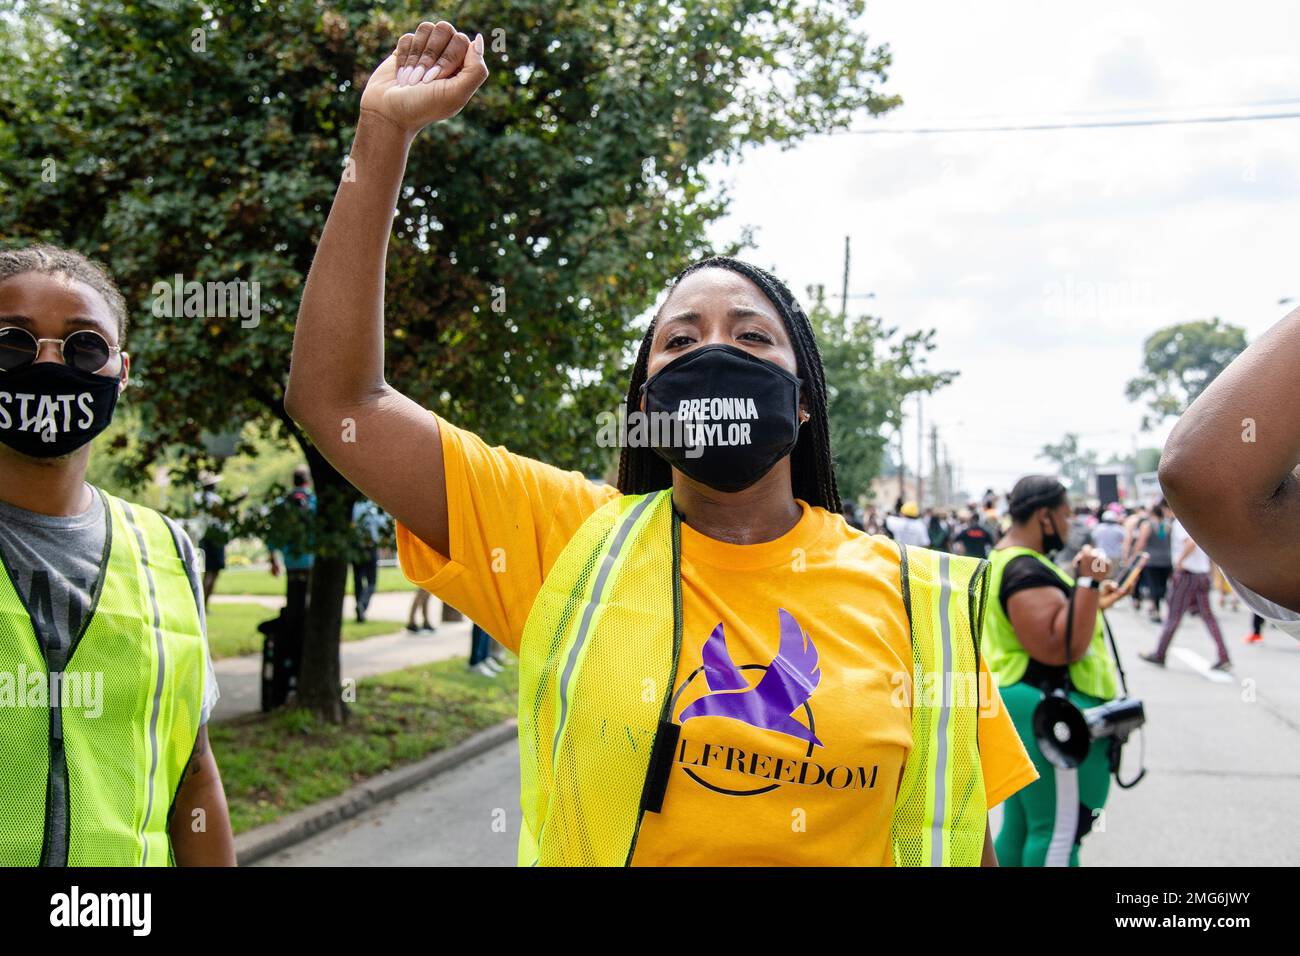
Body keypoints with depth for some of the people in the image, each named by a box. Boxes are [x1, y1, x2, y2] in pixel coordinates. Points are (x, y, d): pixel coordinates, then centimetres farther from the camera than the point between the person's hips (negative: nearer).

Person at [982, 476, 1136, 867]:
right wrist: (1088, 583, -27)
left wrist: (1093, 603, 27)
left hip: (1027, 706, 11)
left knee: (1020, 825, 17)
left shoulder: (1006, 560, 14)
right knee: (1058, 832, -5)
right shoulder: (1028, 573, -20)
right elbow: (1063, 648, -27)